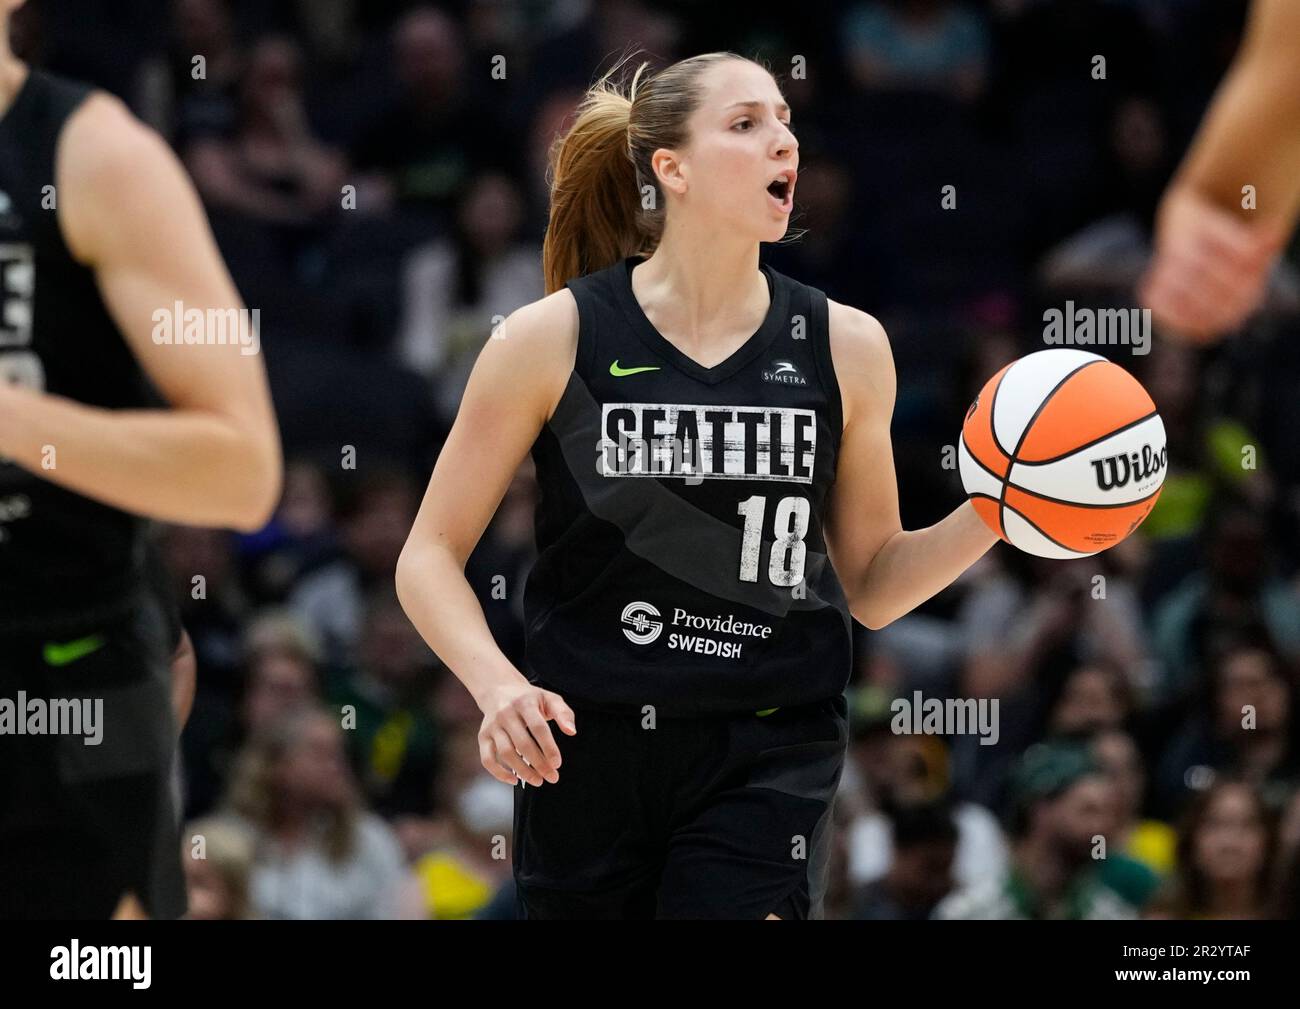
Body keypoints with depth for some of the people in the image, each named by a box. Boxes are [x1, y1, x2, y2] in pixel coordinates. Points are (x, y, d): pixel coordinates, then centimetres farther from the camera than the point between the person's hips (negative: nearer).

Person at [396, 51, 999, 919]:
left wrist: (991, 514, -7)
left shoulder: (844, 345, 2)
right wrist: (496, 683, -18)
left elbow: (870, 587, 10)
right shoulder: (555, 339, -4)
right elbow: (430, 555, 0)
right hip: (586, 751, 0)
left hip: (767, 759, 0)